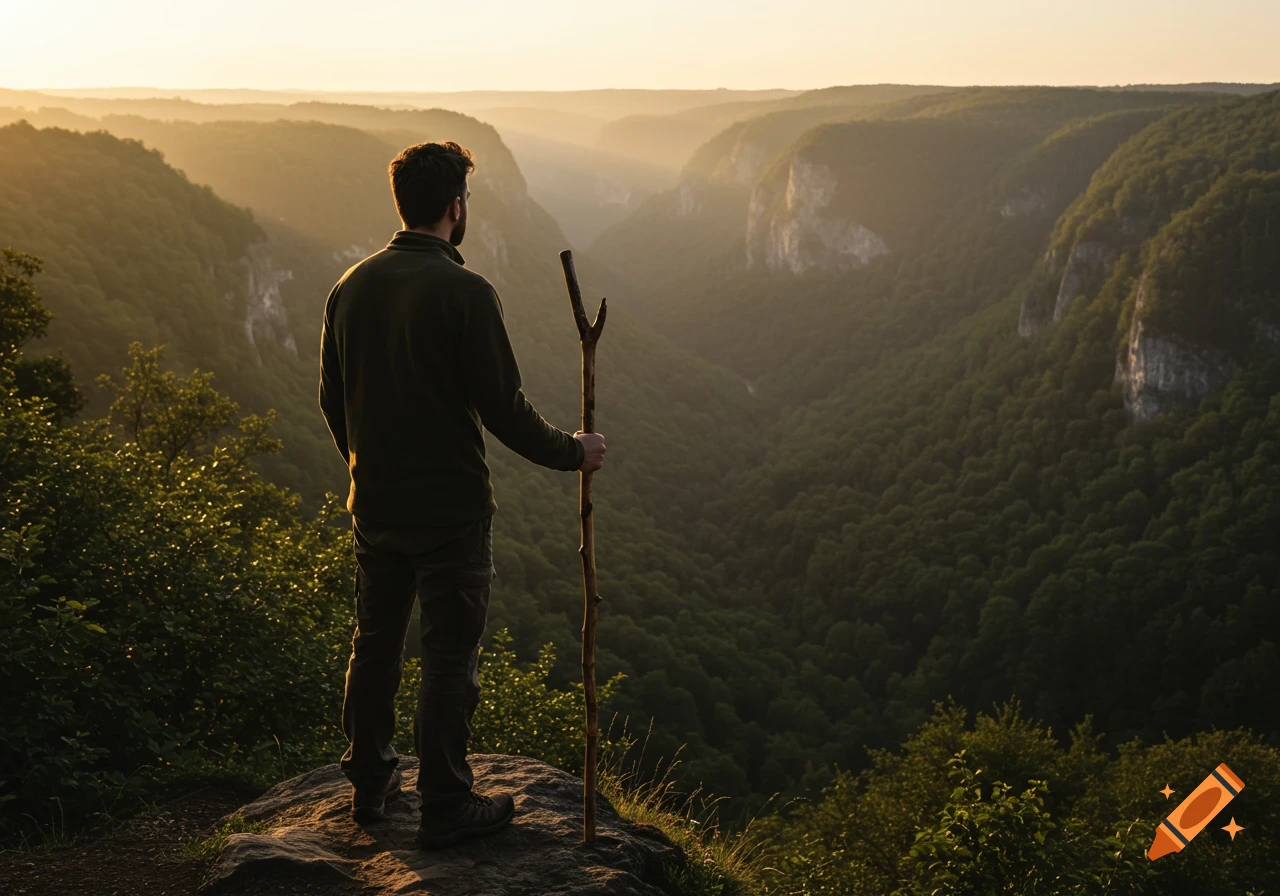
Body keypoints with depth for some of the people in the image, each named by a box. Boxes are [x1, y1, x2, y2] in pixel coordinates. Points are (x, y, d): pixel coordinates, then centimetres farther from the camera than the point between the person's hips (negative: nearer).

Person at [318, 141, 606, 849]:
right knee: (449, 659, 5)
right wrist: (572, 452, -1)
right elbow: (503, 408, -16)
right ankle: (446, 808, 14)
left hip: (373, 506, 6)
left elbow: (331, 399, 11)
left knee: (375, 644, 18)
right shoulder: (464, 292, -17)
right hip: (449, 512, -6)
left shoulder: (351, 287, 3)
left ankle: (368, 785, 32)